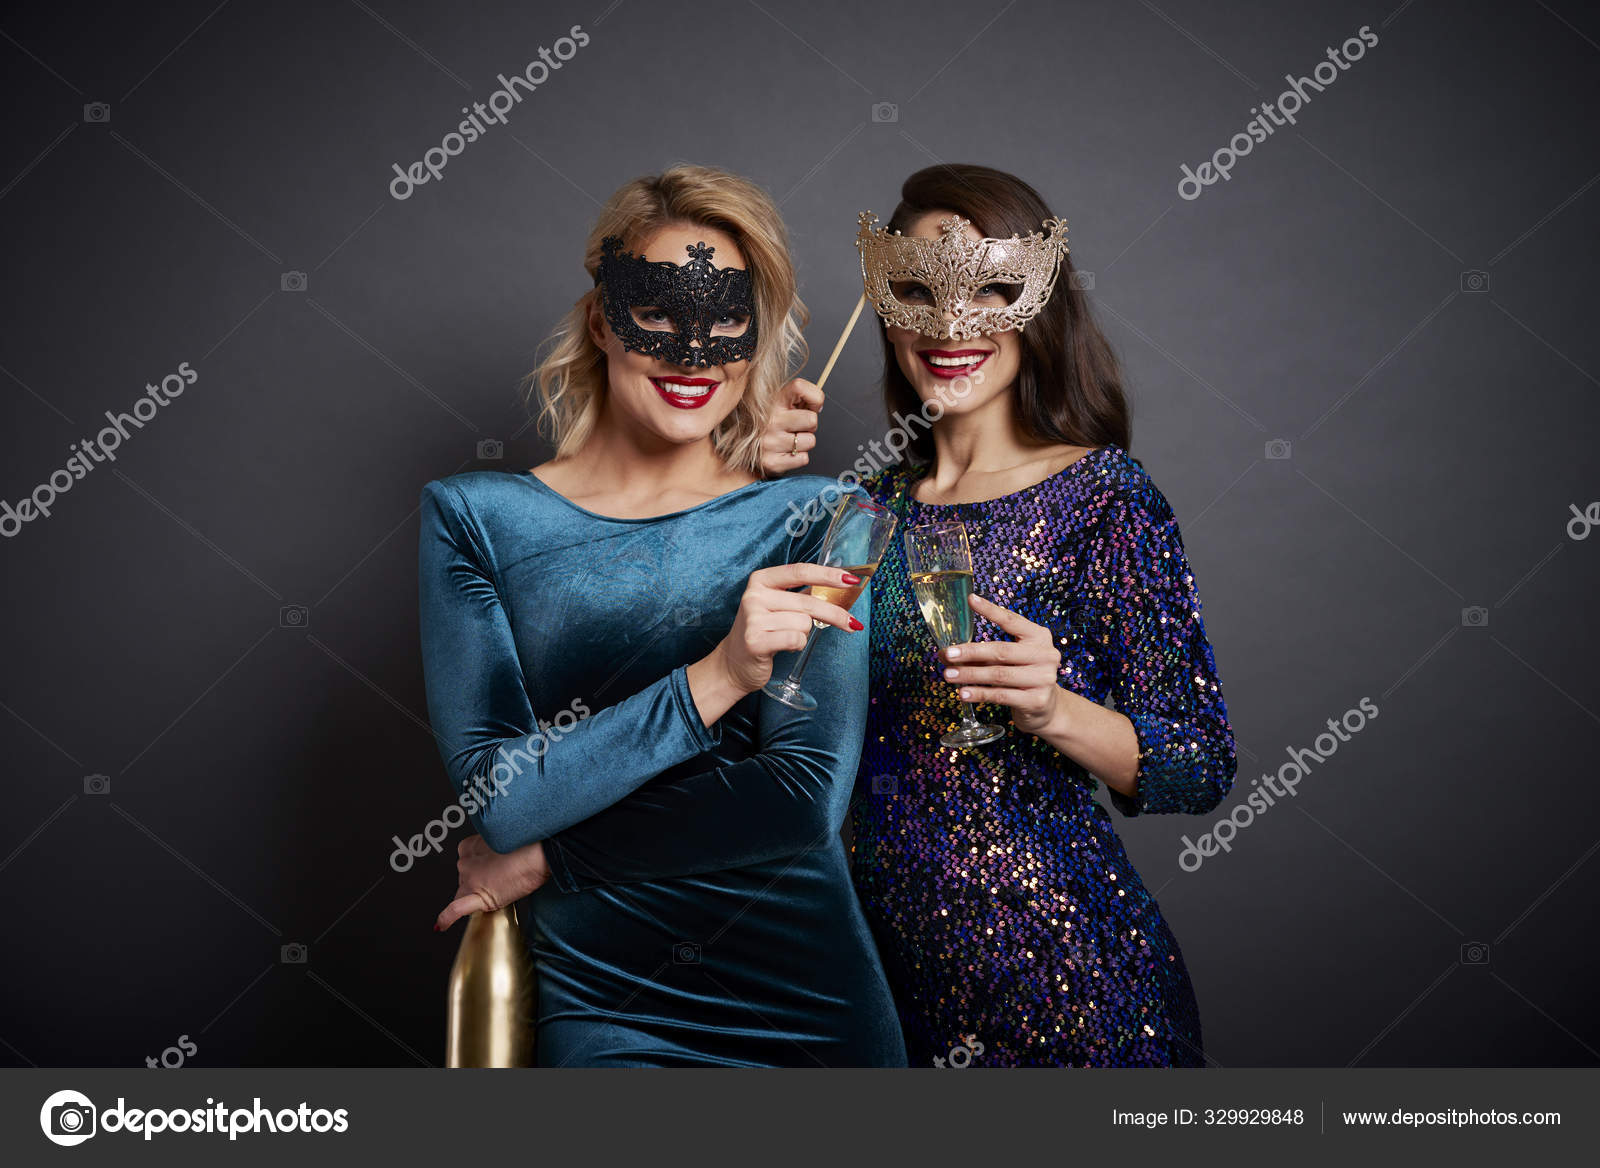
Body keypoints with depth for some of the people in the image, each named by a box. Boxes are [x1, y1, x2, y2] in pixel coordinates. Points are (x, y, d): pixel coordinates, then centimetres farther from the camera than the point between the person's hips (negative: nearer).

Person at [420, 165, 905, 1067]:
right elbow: (495, 795, -11)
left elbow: (809, 797, -13)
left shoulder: (812, 519, -4)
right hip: (597, 1005, 1)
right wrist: (711, 679, -22)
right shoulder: (475, 516, -2)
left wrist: (547, 859, -11)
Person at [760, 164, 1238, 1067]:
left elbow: (1204, 769, -10)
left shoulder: (1103, 495, -11)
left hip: (1050, 958, -4)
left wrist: (1054, 712, -28)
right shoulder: (878, 494, 2)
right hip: (885, 942, 5)